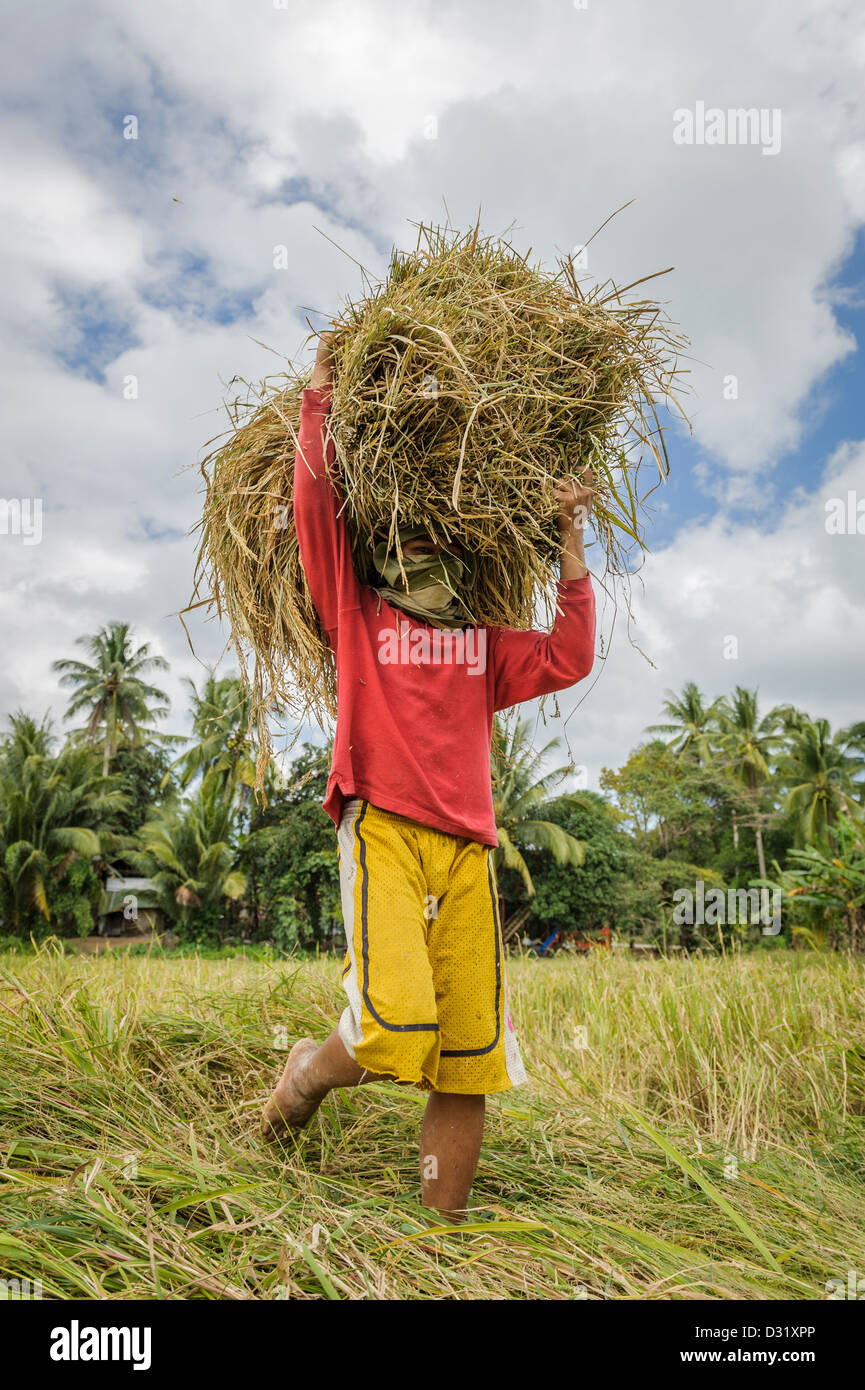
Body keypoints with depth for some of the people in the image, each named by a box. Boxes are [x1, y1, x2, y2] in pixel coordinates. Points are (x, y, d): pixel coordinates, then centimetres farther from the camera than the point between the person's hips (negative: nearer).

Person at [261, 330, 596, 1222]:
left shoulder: (483, 641, 23)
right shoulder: (355, 614, 13)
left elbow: (568, 661, 10)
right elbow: (314, 507, 5)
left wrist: (571, 546, 12)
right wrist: (321, 395, 10)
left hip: (465, 848, 4)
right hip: (382, 831, -3)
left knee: (468, 1062, 2)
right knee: (395, 1026, -22)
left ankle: (444, 1227, 19)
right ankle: (310, 1069, 13)